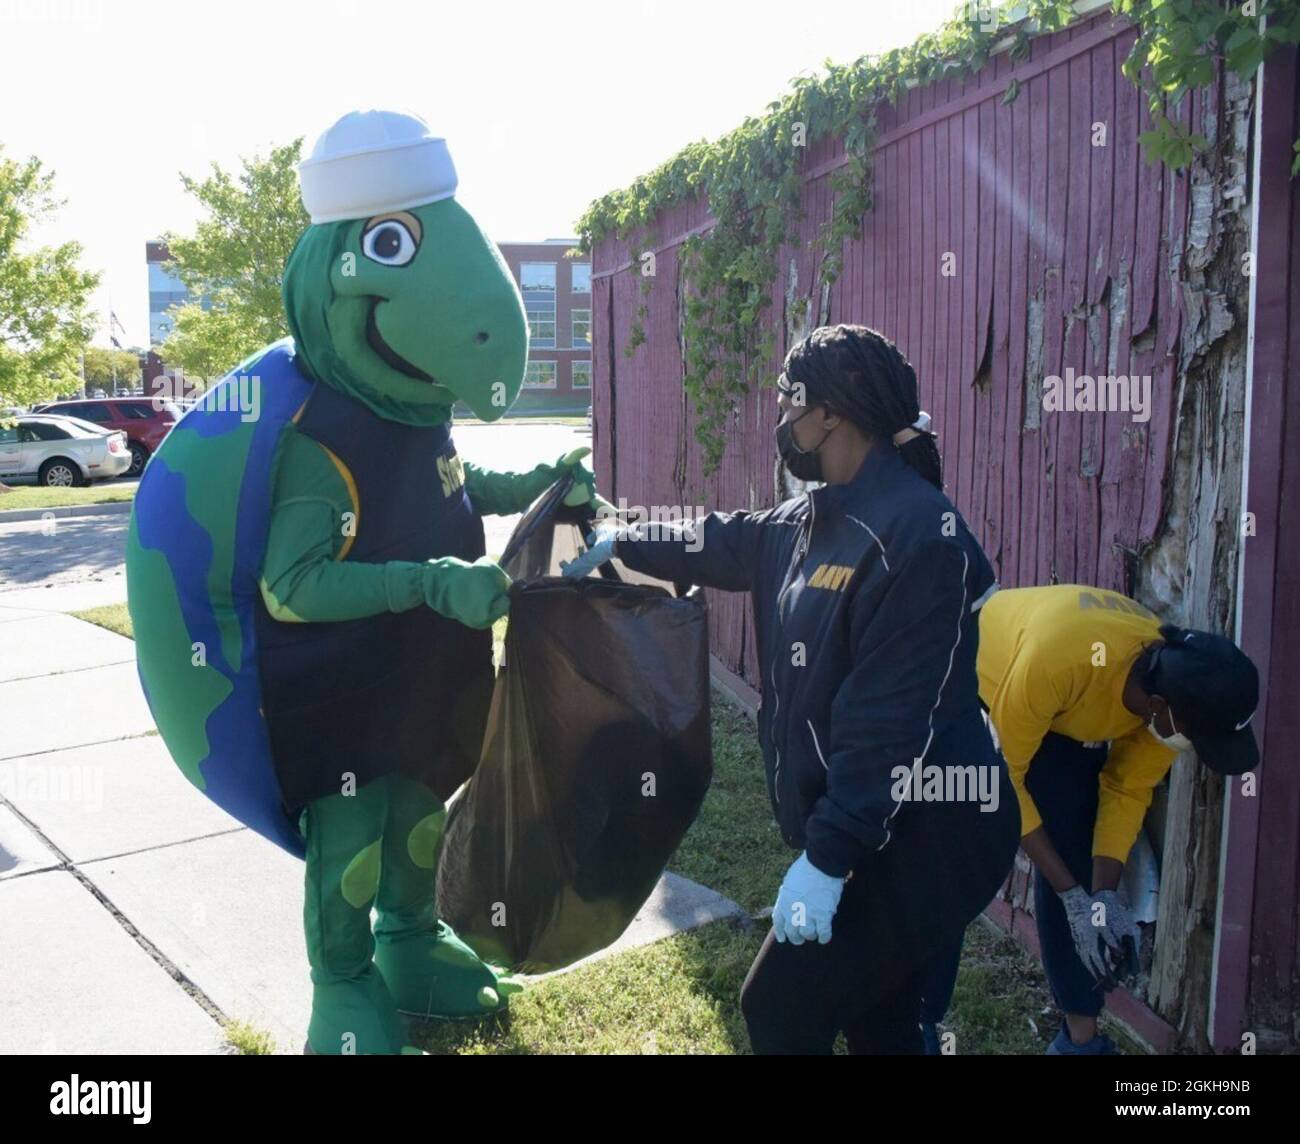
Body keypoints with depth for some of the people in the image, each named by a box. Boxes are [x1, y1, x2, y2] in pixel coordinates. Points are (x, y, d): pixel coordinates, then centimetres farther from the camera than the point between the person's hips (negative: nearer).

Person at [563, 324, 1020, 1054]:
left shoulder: (917, 532, -23)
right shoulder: (820, 519, 8)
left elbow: (889, 723, -26)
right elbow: (726, 543, 27)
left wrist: (826, 859, -25)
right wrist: (622, 541, 35)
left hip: (924, 843, -9)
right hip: (876, 830, 9)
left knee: (781, 1012, 1)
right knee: (878, 1022, 20)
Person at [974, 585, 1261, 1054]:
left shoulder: (1175, 686, -25)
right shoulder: (1054, 661, -44)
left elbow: (1127, 790, -11)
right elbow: (1003, 775, -30)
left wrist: (1104, 895, -22)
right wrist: (1073, 895, -27)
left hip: (1065, 712, 5)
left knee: (1070, 846, -3)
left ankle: (1081, 1034, 6)